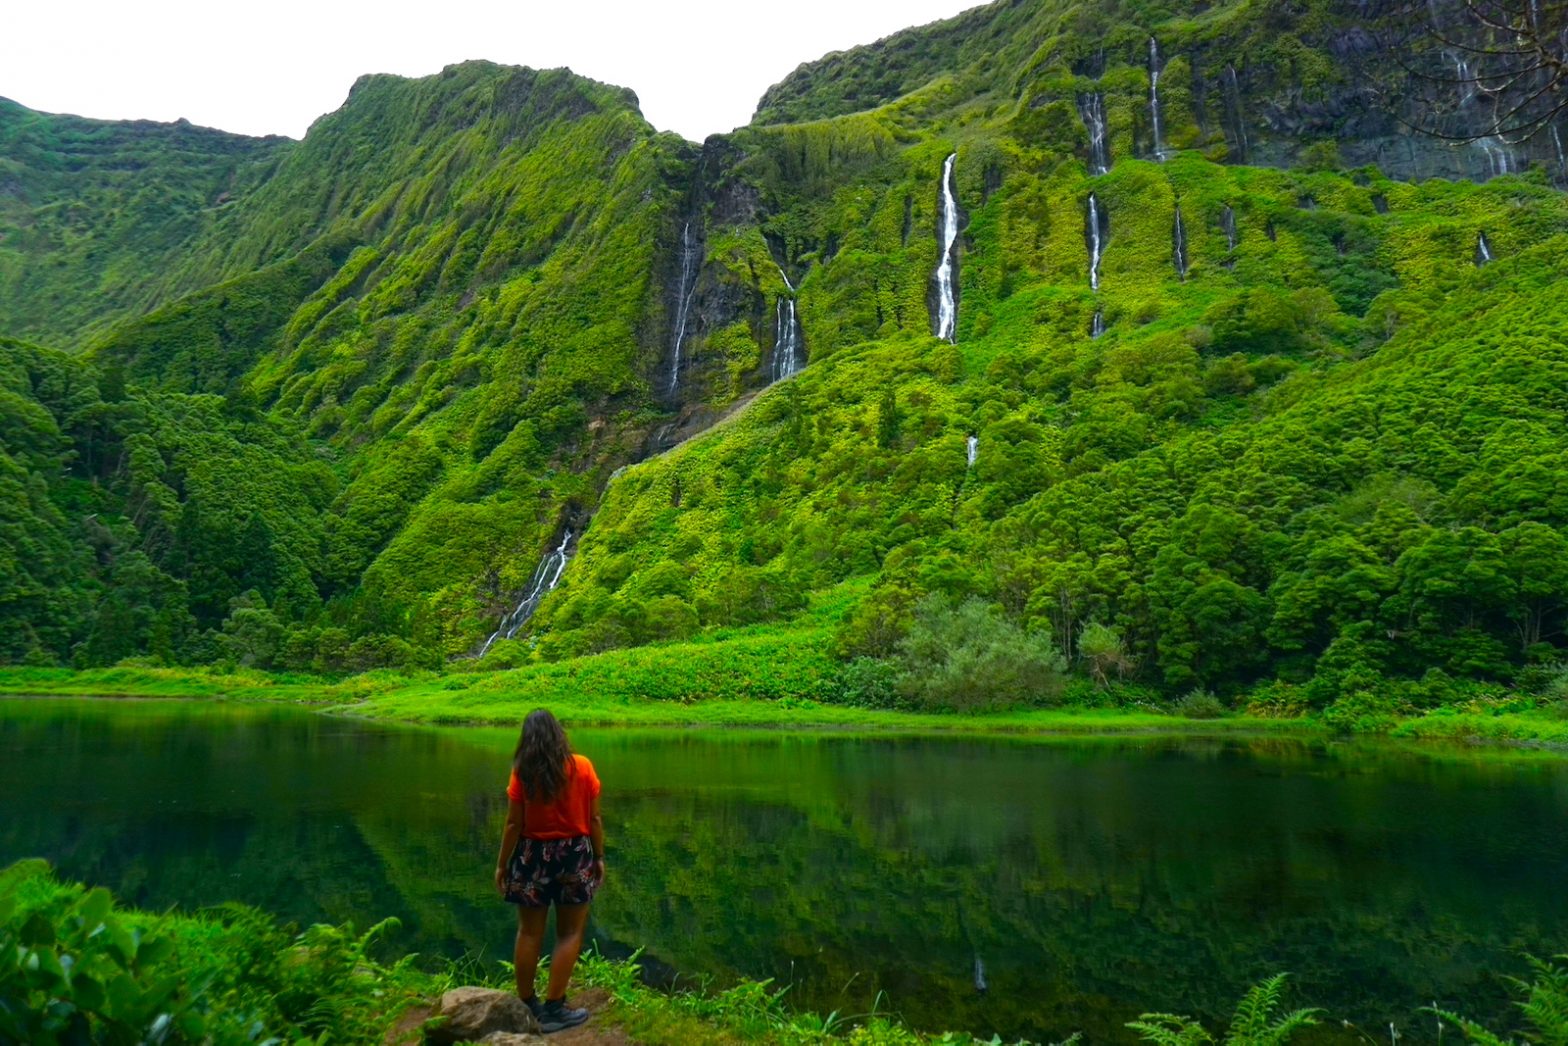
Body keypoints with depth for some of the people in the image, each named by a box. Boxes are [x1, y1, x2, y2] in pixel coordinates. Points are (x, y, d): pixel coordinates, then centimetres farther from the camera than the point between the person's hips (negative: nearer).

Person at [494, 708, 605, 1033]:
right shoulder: (582, 767, -6)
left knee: (530, 933, 12)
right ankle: (554, 1007, 6)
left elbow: (513, 823, -6)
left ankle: (527, 1004, 21)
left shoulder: (523, 772, -6)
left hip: (532, 856, 1)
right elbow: (594, 818, -3)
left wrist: (502, 864, 4)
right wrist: (599, 857, 6)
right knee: (569, 933, 7)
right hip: (575, 854, -1)